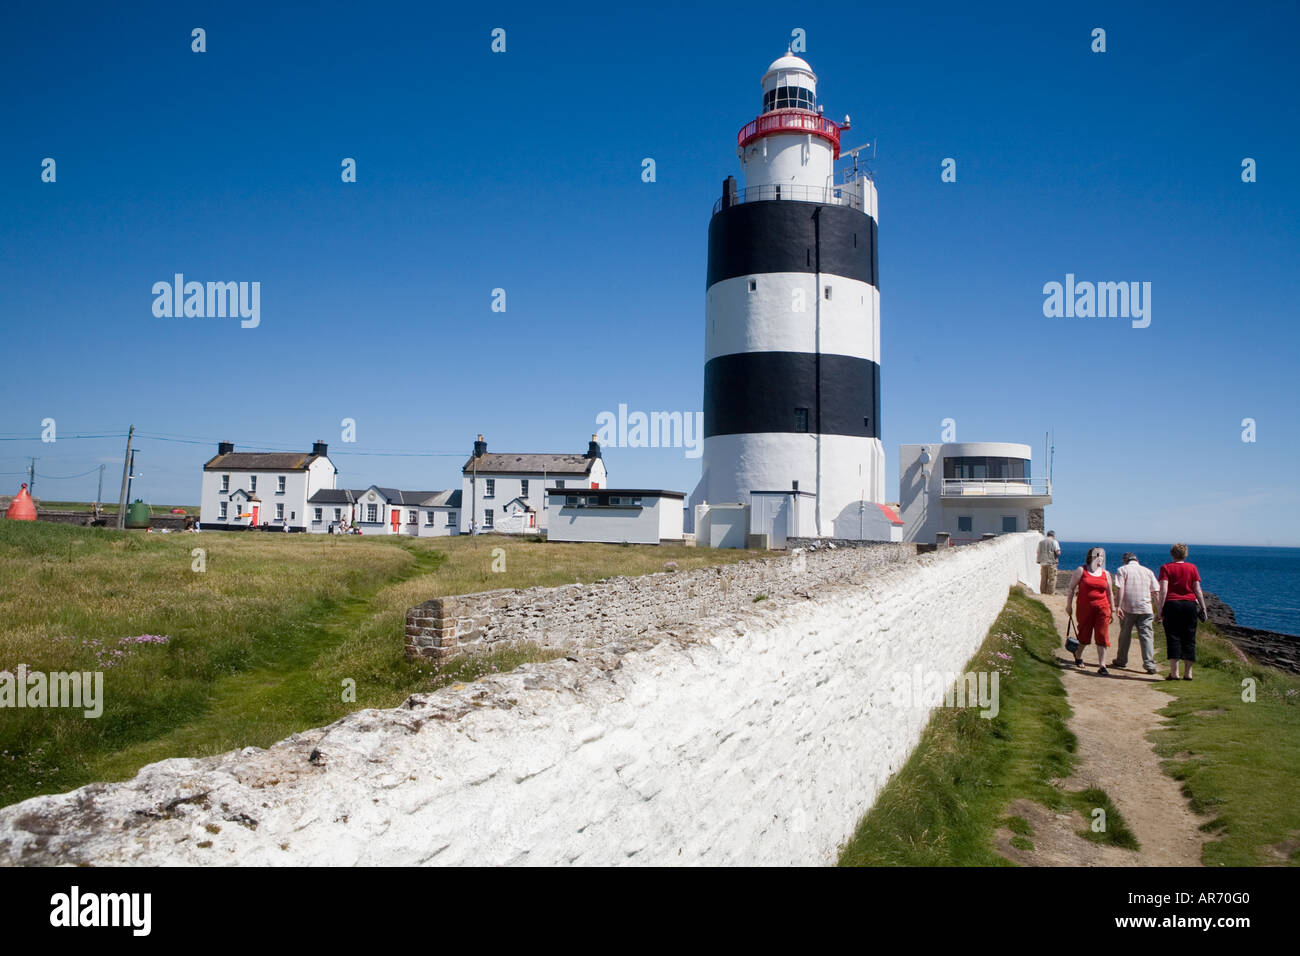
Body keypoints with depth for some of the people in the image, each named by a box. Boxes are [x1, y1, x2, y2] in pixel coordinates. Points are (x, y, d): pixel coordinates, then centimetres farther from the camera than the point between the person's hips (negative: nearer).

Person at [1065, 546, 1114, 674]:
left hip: (1102, 608, 2)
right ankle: (1078, 655, 39)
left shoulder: (1105, 574, 9)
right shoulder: (1081, 570, 0)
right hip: (1084, 607, -2)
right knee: (1084, 635, 9)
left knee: (1102, 637, -5)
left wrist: (1112, 610, 16)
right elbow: (1072, 588, 2)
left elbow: (1109, 593, 16)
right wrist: (1069, 605, -1)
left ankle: (1102, 666, -2)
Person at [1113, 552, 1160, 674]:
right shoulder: (1148, 571, 12)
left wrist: (1118, 606, -11)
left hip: (1127, 608, -1)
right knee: (1147, 636, -1)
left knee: (1125, 634, 11)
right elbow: (1156, 592, 9)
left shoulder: (1122, 570, 3)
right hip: (1146, 608, 2)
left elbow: (1120, 589, -8)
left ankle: (1121, 660, 22)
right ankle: (1150, 664, -9)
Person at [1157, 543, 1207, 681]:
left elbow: (1163, 590, -9)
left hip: (1171, 604, -2)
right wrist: (1203, 607, 11)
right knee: (1189, 639, 8)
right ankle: (1188, 673, 9)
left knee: (1173, 638, 1)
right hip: (1190, 604, 2)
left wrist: (1160, 609, -7)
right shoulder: (1192, 567, 6)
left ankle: (1174, 673, -2)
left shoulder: (1166, 568, -1)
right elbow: (1197, 589, 5)